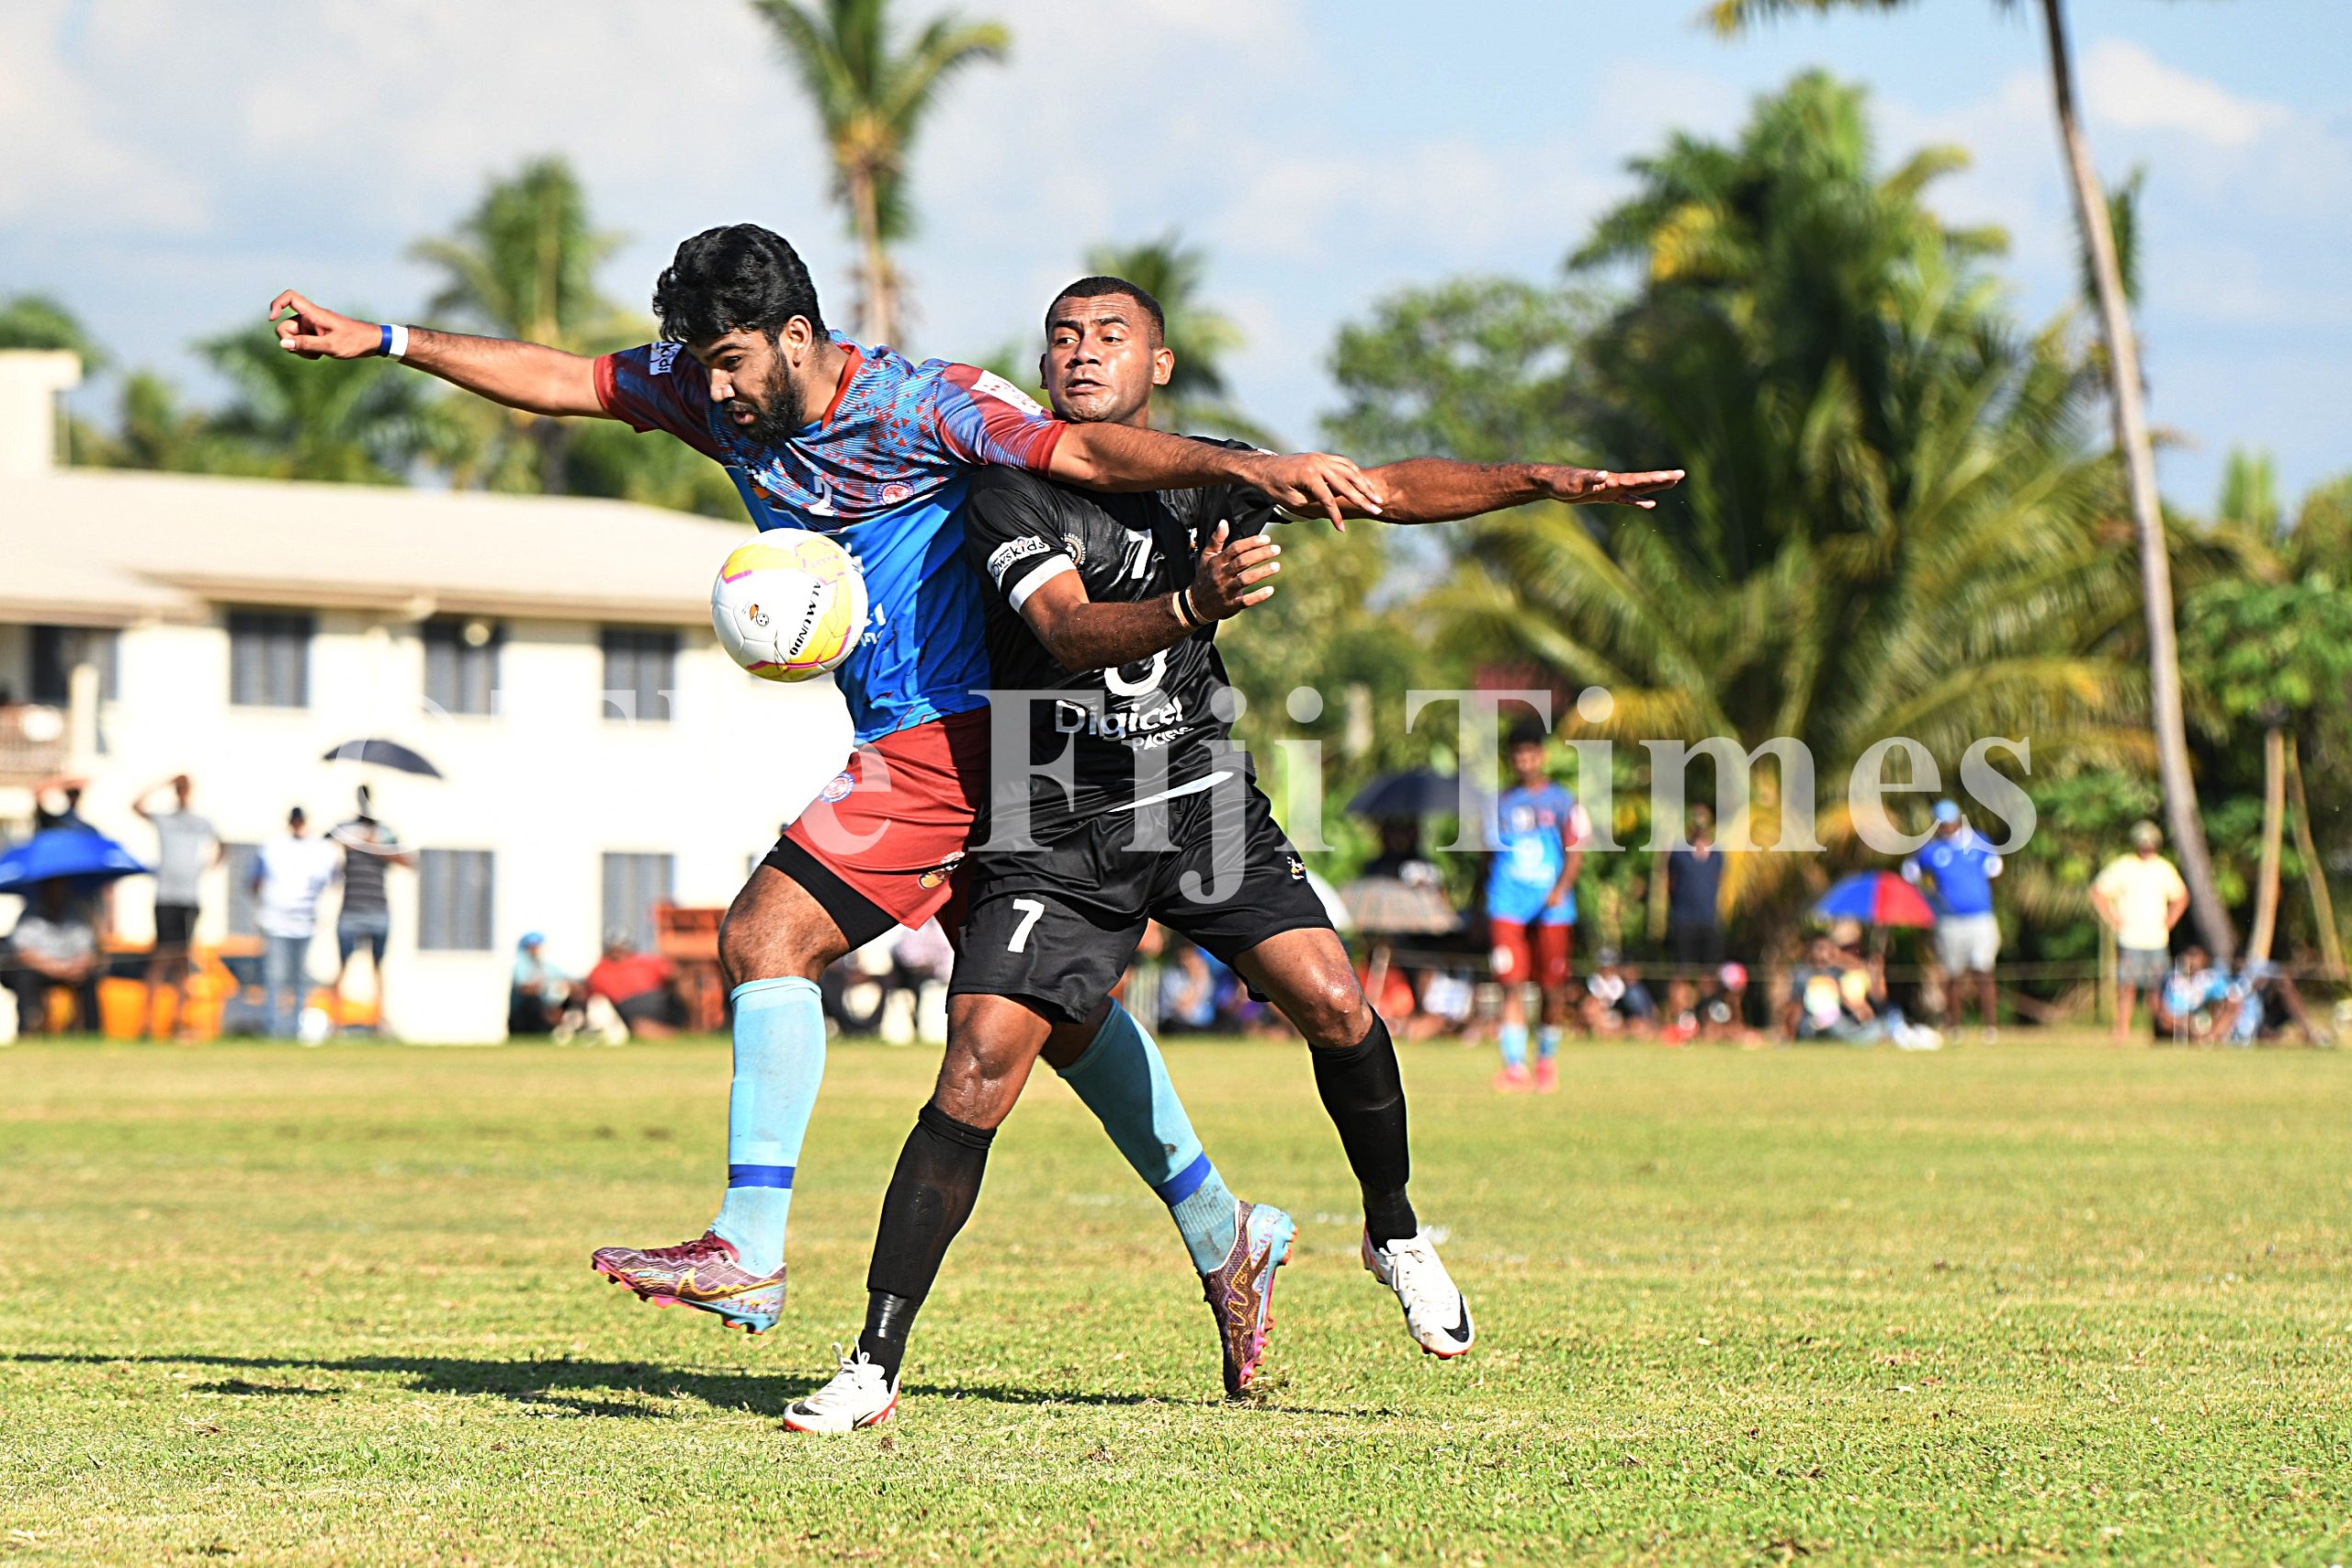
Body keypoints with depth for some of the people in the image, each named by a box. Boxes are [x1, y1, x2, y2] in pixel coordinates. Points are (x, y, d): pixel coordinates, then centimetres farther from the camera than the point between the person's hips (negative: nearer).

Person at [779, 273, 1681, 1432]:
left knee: (1334, 1006, -16)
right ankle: (873, 1369, -9)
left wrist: (1542, 482, -7)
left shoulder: (1210, 478, 4)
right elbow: (1070, 634, -23)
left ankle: (1396, 1236, 13)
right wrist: (1193, 608, -42)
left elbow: (1387, 489, 5)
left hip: (1199, 800, 3)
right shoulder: (1012, 493, -8)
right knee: (977, 1073, -14)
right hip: (1057, 826, -3)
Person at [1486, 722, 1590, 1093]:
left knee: (1553, 989, 4)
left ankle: (1547, 1060, 25)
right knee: (1512, 985, -10)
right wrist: (1489, 901, 16)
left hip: (1552, 909, -1)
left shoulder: (1563, 803, 3)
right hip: (1508, 906, 1)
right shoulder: (1501, 804, 11)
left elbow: (1575, 855, -1)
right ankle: (1515, 1066, -14)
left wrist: (1560, 890, -16)